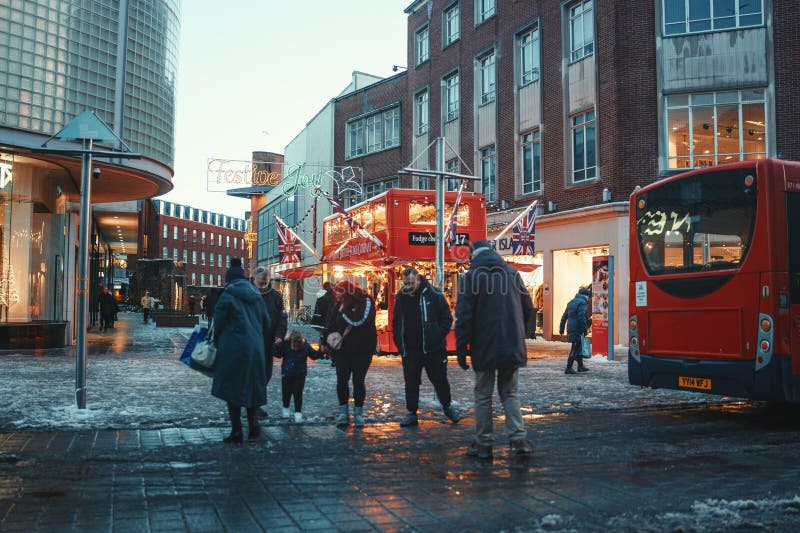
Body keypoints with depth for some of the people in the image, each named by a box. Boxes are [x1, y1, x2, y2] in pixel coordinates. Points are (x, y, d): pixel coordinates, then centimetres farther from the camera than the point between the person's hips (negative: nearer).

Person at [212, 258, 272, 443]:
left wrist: (216, 341, 10)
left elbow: (218, 323, -7)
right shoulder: (256, 296, 9)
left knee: (232, 387, 3)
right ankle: (253, 424, 13)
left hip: (233, 348, -5)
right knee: (251, 386, 18)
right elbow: (267, 324, 12)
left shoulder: (227, 296, -9)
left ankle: (237, 431, 4)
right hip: (255, 348, 6)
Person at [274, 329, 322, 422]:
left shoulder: (305, 346, -10)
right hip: (287, 374, 1)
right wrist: (277, 346, -29)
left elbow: (314, 355, -1)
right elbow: (278, 354, -13)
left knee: (298, 394, 0)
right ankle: (285, 408, 38)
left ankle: (298, 412, 9)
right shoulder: (285, 345, -13)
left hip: (300, 375, -1)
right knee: (286, 393, 14)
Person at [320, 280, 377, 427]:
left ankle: (358, 413, 13)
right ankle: (343, 412, 11)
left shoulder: (366, 302, -11)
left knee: (358, 381, 1)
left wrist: (344, 311, -19)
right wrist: (324, 341, 8)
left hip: (362, 349, -3)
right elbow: (330, 324, 10)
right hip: (342, 349, 4)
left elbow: (359, 321, -26)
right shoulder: (339, 306, 3)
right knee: (341, 379, 1)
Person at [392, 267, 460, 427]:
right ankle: (411, 413, 15)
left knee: (440, 379, 10)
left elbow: (447, 318, -2)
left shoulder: (434, 294, -7)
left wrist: (439, 336, -12)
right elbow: (396, 323, 13)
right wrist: (399, 342, 3)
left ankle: (447, 407, 30)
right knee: (411, 382, 5)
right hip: (409, 350, 2)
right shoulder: (400, 297, 3)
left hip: (433, 348, -2)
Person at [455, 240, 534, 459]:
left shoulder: (471, 276, -6)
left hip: (484, 348, -3)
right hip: (512, 348, 4)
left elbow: (463, 316, -10)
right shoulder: (512, 274, 6)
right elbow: (527, 308, 10)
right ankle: (519, 439, 2)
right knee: (509, 393, 14)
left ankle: (483, 444, 11)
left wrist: (461, 349, -6)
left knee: (483, 396, 7)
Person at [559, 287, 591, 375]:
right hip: (577, 329, -9)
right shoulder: (582, 303, -11)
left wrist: (561, 328, 21)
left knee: (579, 348, 19)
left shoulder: (571, 302, 17)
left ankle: (580, 366, 27)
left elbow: (564, 316, 19)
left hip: (570, 328, 9)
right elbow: (582, 318, -21)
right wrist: (584, 329, -17)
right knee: (575, 349, -6)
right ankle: (568, 368, -7)